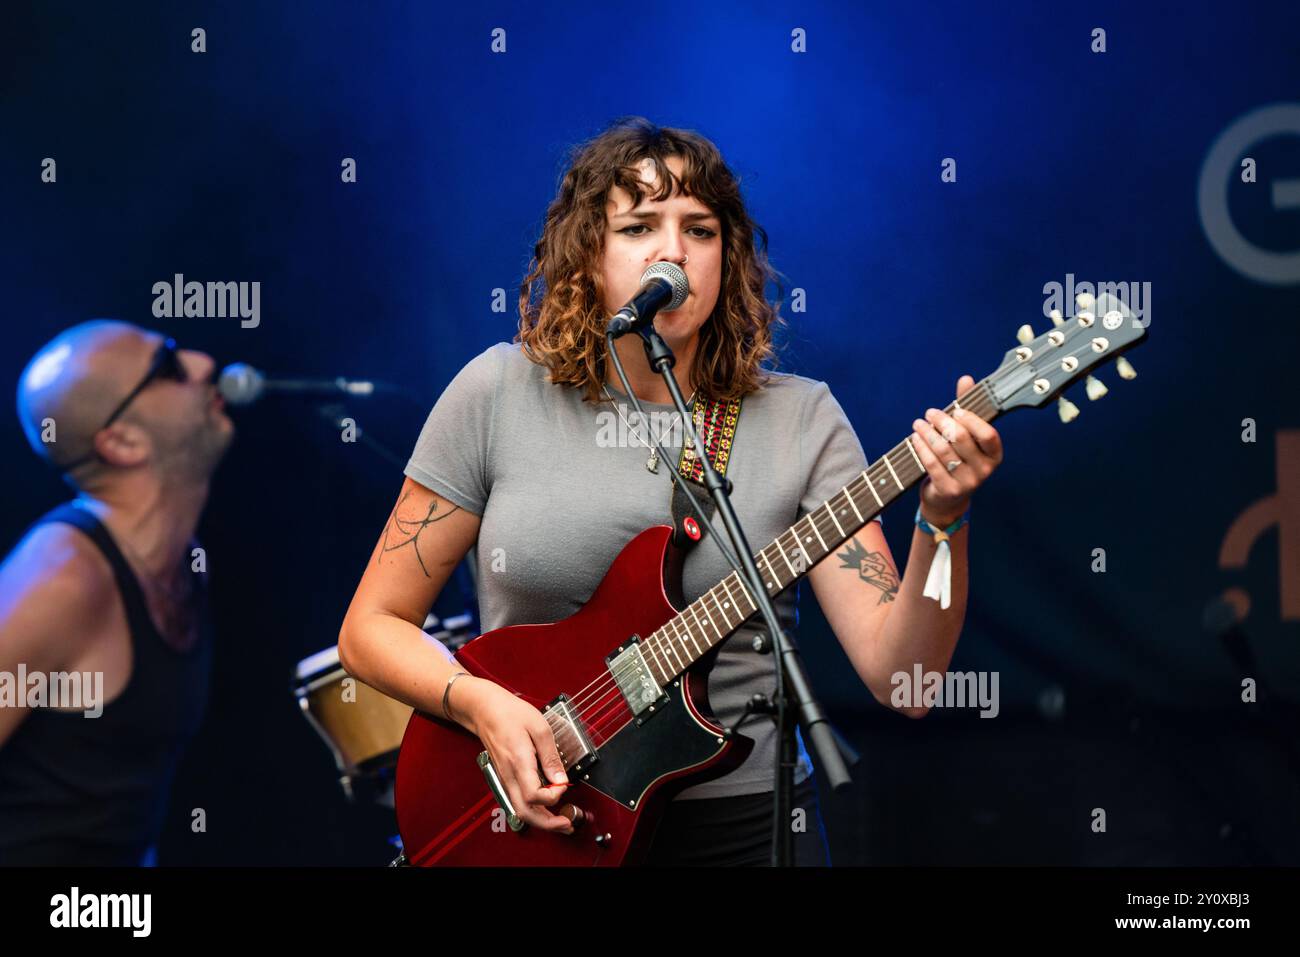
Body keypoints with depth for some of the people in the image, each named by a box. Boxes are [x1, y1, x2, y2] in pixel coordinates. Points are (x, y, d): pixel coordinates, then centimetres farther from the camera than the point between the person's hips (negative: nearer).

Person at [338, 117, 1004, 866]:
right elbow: (371, 627, 9)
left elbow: (901, 677, -4)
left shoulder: (800, 420, 3)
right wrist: (481, 704, -7)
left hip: (742, 821, 0)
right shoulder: (499, 394, 4)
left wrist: (943, 520, -19)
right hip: (533, 822, 1)